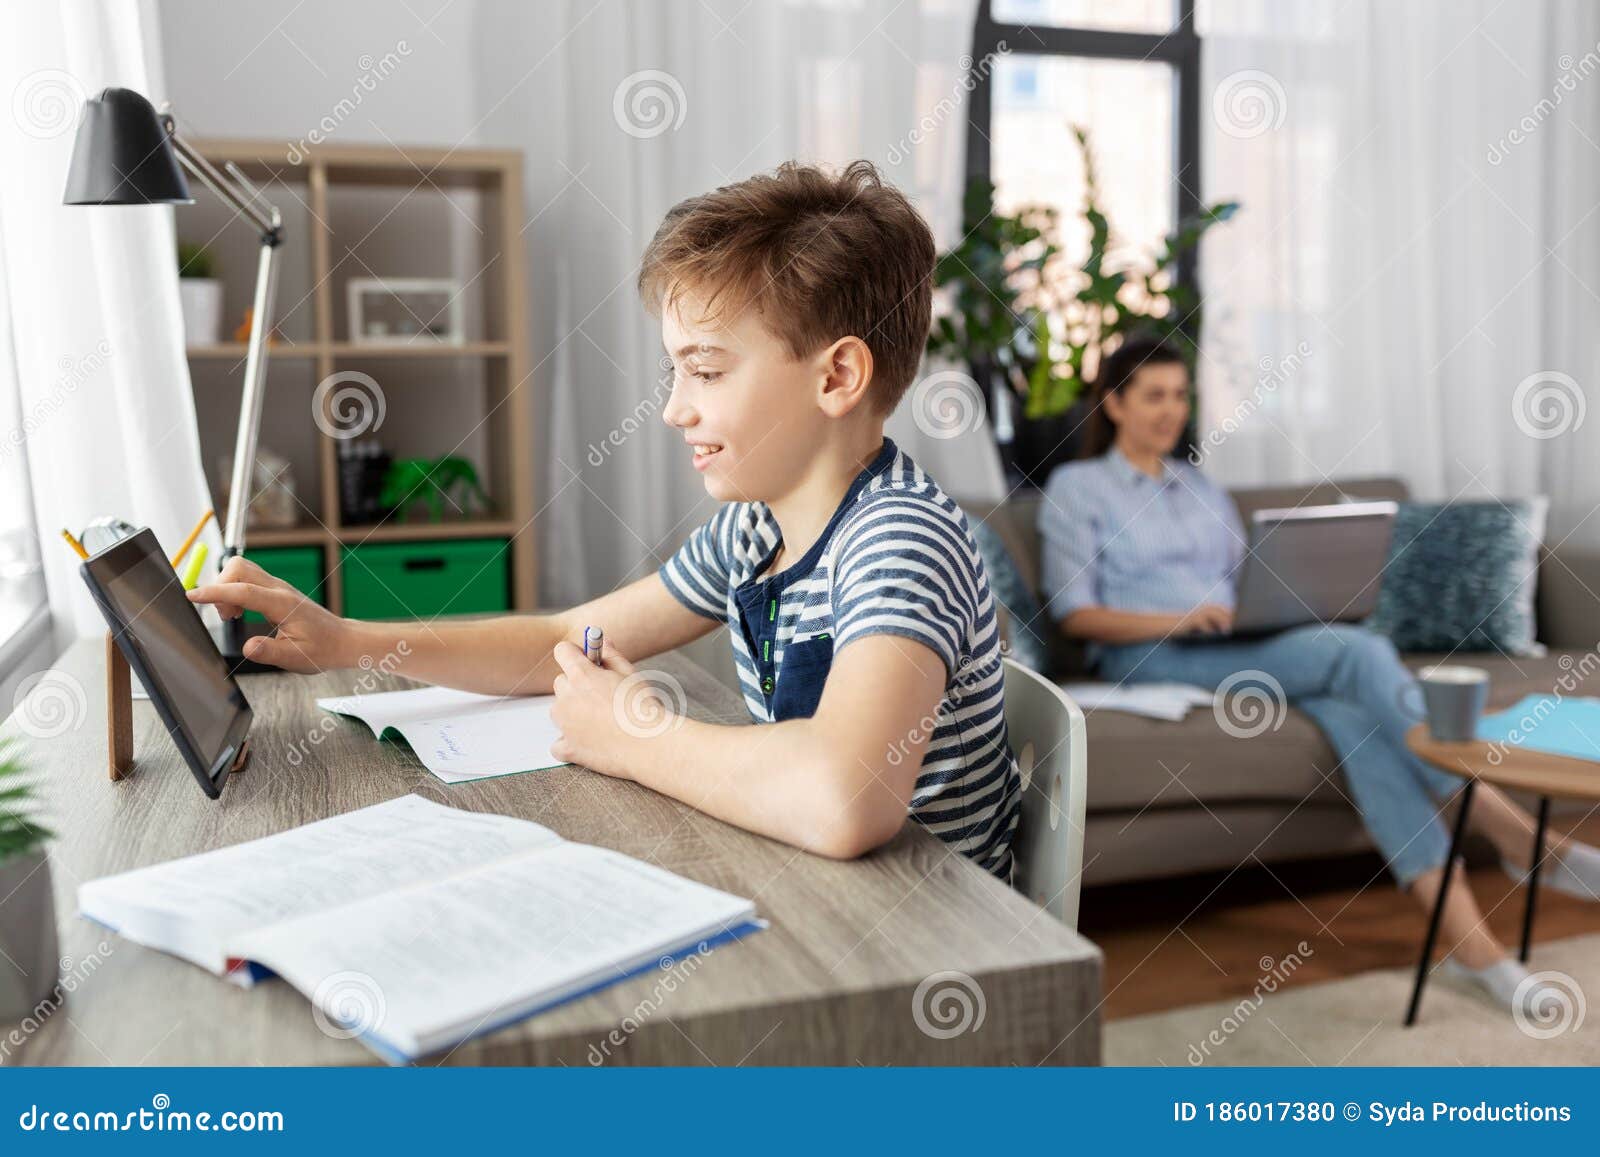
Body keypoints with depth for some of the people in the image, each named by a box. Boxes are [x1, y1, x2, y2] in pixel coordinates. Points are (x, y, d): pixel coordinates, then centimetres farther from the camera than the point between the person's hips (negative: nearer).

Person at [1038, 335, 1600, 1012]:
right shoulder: (1075, 487, 8)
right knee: (1358, 652, -28)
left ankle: (1468, 938, -37)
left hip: (1241, 652, 5)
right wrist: (1181, 621, -16)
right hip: (1150, 661, -5)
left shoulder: (1202, 490, 26)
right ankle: (1515, 832, -26)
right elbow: (1074, 614, -2)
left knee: (1352, 713, -30)